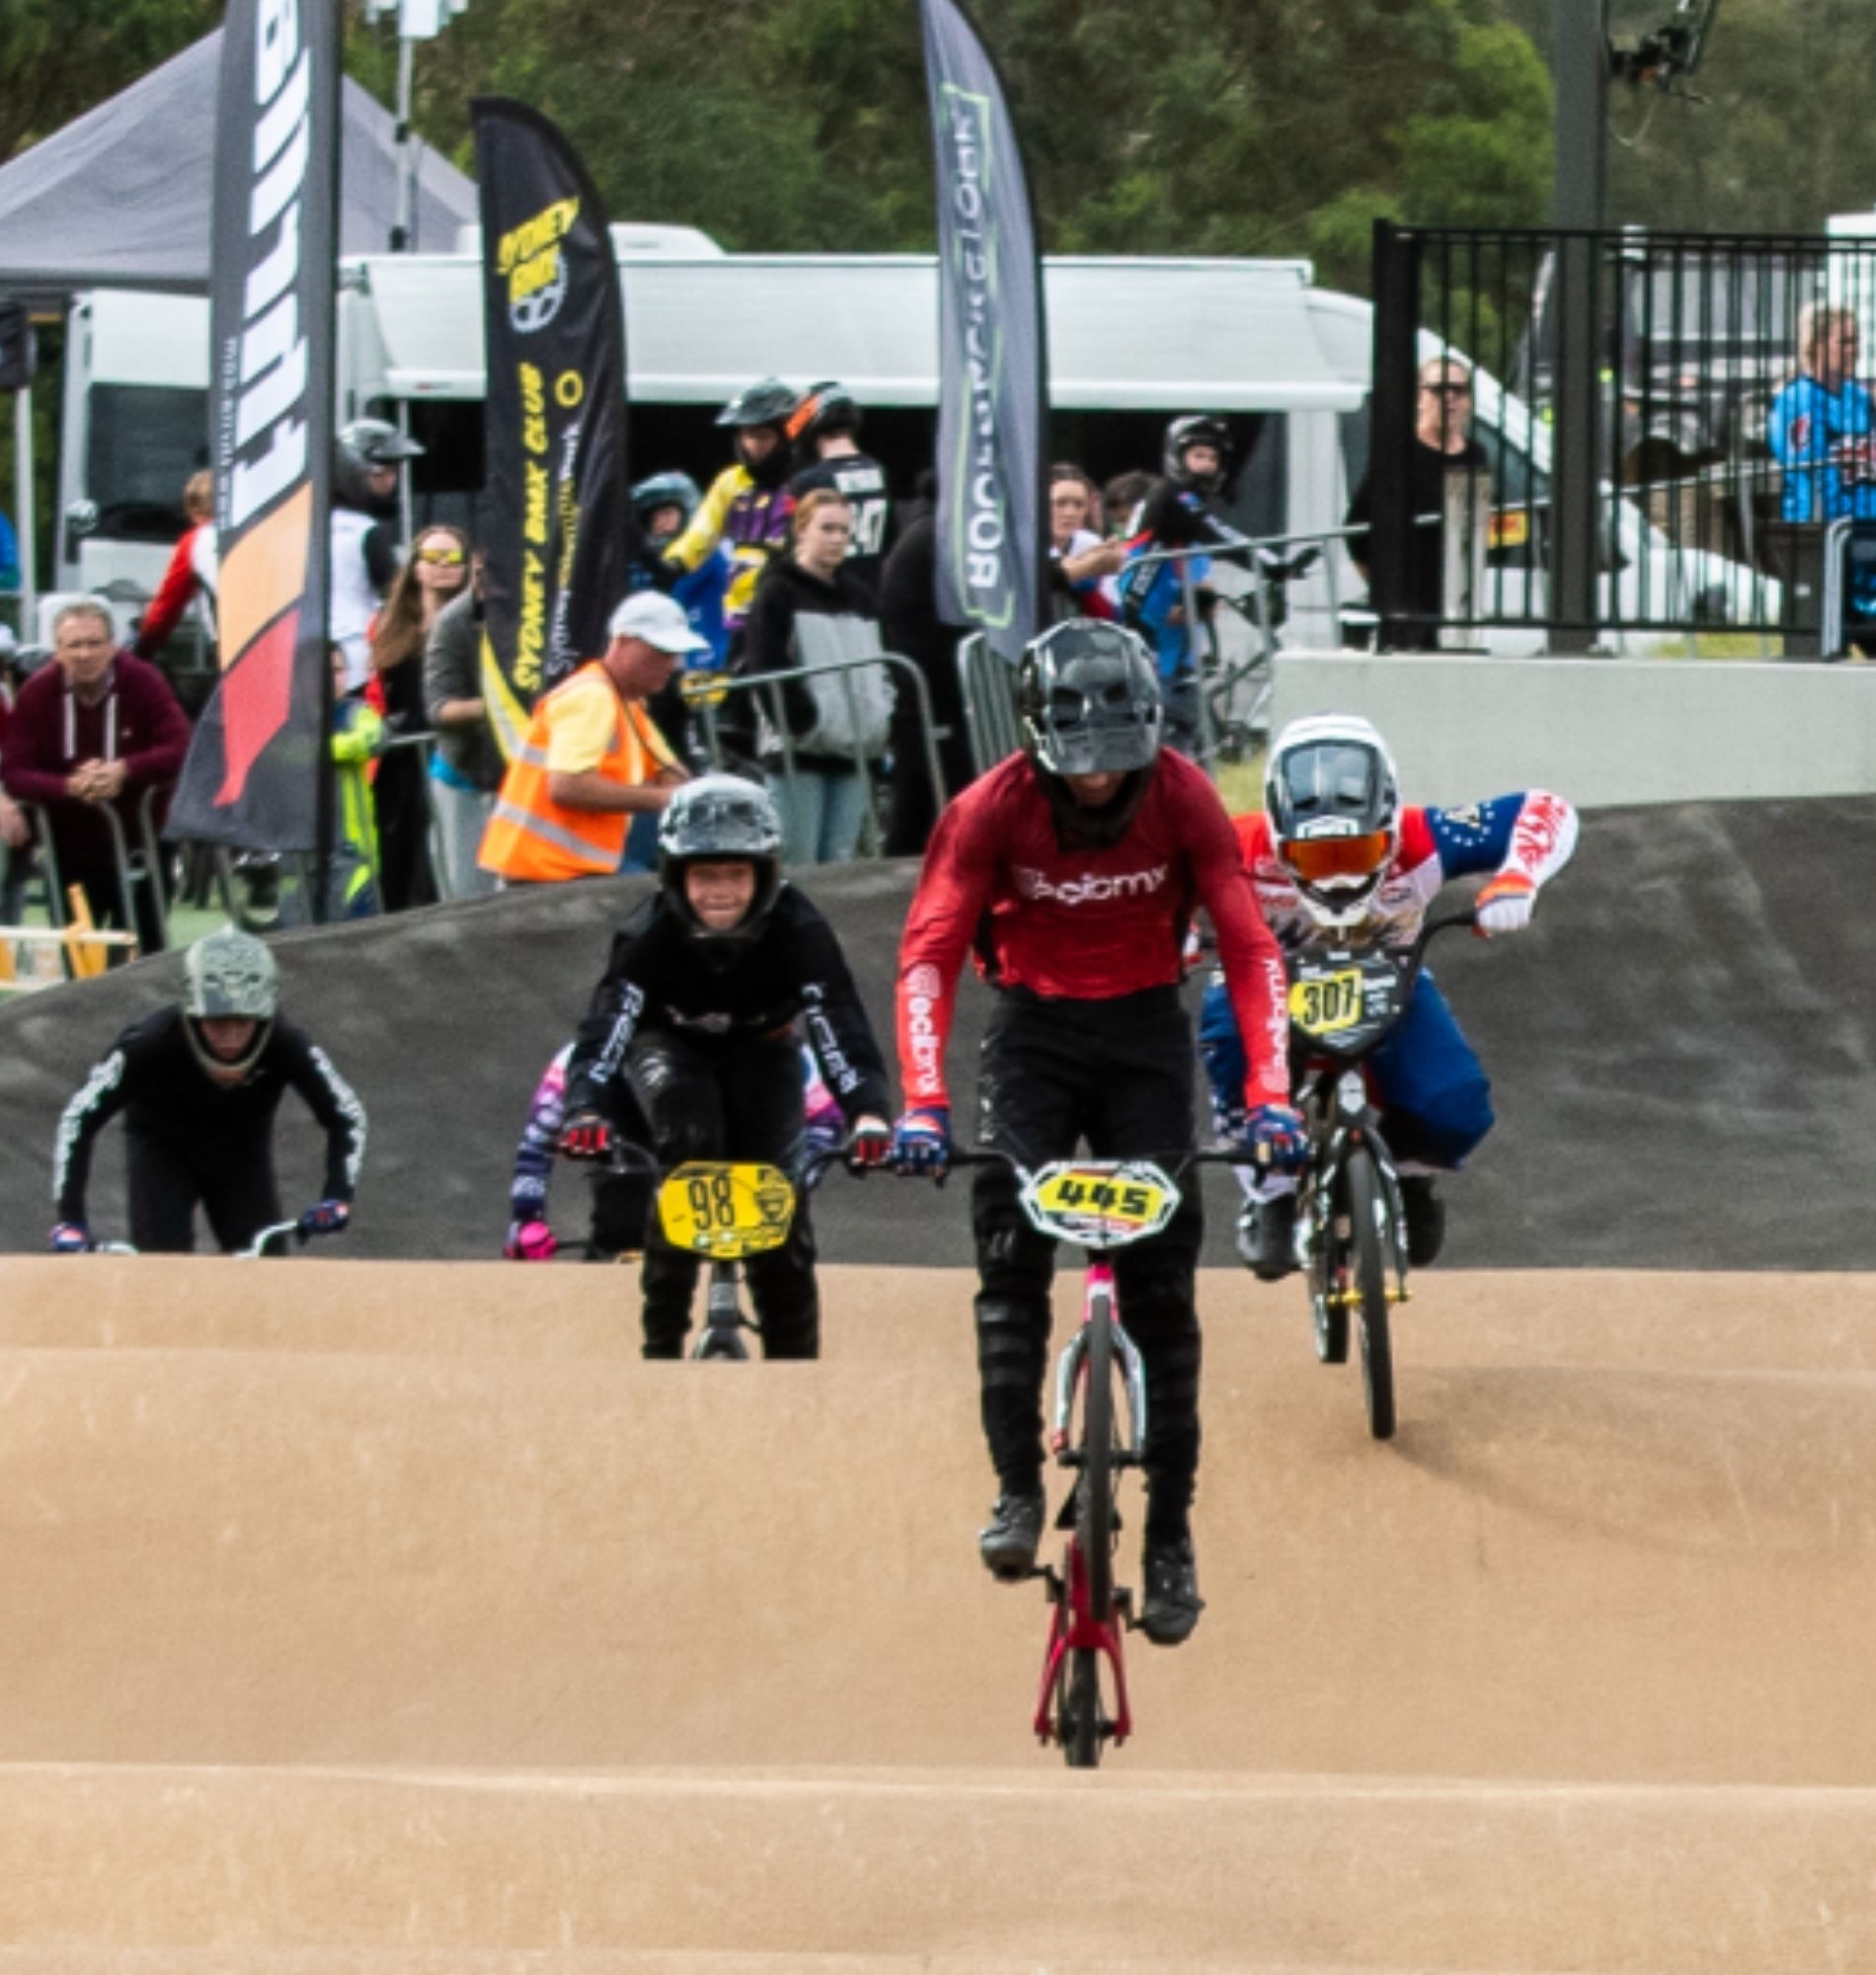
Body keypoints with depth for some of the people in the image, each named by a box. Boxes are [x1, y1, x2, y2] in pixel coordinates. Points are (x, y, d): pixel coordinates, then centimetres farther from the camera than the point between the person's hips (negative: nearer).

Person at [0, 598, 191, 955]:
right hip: (70, 854, 1)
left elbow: (181, 750, -15)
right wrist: (68, 787, -29)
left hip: (136, 846, -1)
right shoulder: (37, 694, -8)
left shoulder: (143, 682, -10)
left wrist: (124, 771, -30)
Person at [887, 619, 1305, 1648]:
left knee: (1161, 1284, -4)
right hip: (1033, 1027, 0)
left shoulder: (1182, 800, -16)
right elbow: (929, 953, -23)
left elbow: (1249, 947, -18)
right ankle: (1018, 1490, -13)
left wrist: (1268, 1090, -32)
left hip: (1144, 1031, 0)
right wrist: (922, 1101, -36)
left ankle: (1171, 1532, 1)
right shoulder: (992, 809, -18)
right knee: (1010, 1255, -17)